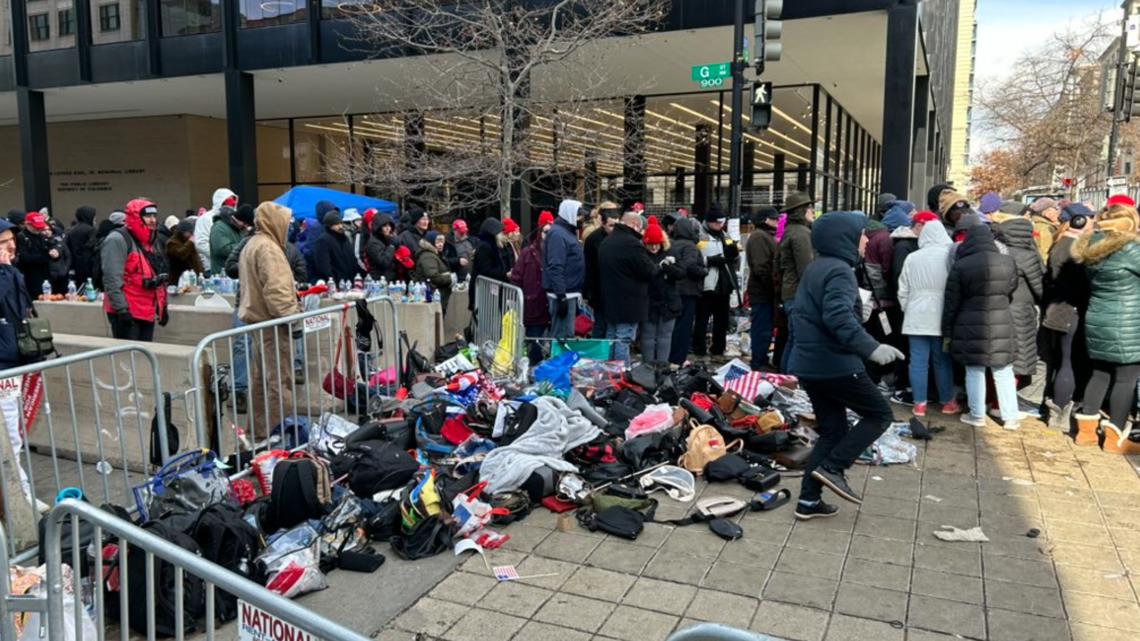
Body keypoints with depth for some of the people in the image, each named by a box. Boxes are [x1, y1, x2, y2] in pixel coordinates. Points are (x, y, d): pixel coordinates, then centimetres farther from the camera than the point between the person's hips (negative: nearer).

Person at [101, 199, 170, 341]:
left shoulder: (148, 242, 18)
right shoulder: (118, 240, -12)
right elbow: (112, 279, -20)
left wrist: (162, 306, 23)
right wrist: (121, 309, -25)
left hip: (147, 312, 9)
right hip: (127, 313, -9)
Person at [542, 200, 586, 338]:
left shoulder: (568, 232, 18)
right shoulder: (558, 234, -13)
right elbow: (555, 267, -21)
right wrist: (561, 296, -25)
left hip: (570, 293, 10)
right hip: (563, 294, -10)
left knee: (567, 334, 15)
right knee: (563, 335, -9)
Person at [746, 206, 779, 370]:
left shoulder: (768, 236, 21)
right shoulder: (759, 237, -13)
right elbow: (760, 267, -22)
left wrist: (773, 286, 15)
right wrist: (772, 285, -18)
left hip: (766, 292, 10)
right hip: (762, 293, -10)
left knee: (764, 329, 15)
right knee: (762, 330, -6)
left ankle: (761, 361, 23)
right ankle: (758, 364, 0)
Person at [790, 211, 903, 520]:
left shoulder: (814, 268, 16)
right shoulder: (839, 270, -15)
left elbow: (799, 313, 24)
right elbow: (840, 318, -30)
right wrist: (871, 348, -39)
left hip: (809, 364, 9)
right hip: (836, 365, -9)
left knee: (832, 430, 15)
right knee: (880, 414, 6)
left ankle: (809, 500, 13)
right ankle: (832, 467, -3)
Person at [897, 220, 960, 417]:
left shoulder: (912, 258, 1)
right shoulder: (950, 255, -5)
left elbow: (903, 292, 6)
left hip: (916, 317, 1)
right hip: (942, 318, -1)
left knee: (918, 361, 3)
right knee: (943, 361, 9)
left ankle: (920, 403, 6)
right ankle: (948, 402, 20)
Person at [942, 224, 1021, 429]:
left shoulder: (960, 266, -9)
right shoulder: (1008, 263, -1)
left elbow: (951, 303, -5)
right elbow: (1011, 292, 13)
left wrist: (947, 332, 4)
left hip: (971, 327, -2)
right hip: (1002, 324, 2)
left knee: (975, 372, 7)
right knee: (1004, 372, 11)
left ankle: (977, 415, 14)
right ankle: (1010, 417, 16)